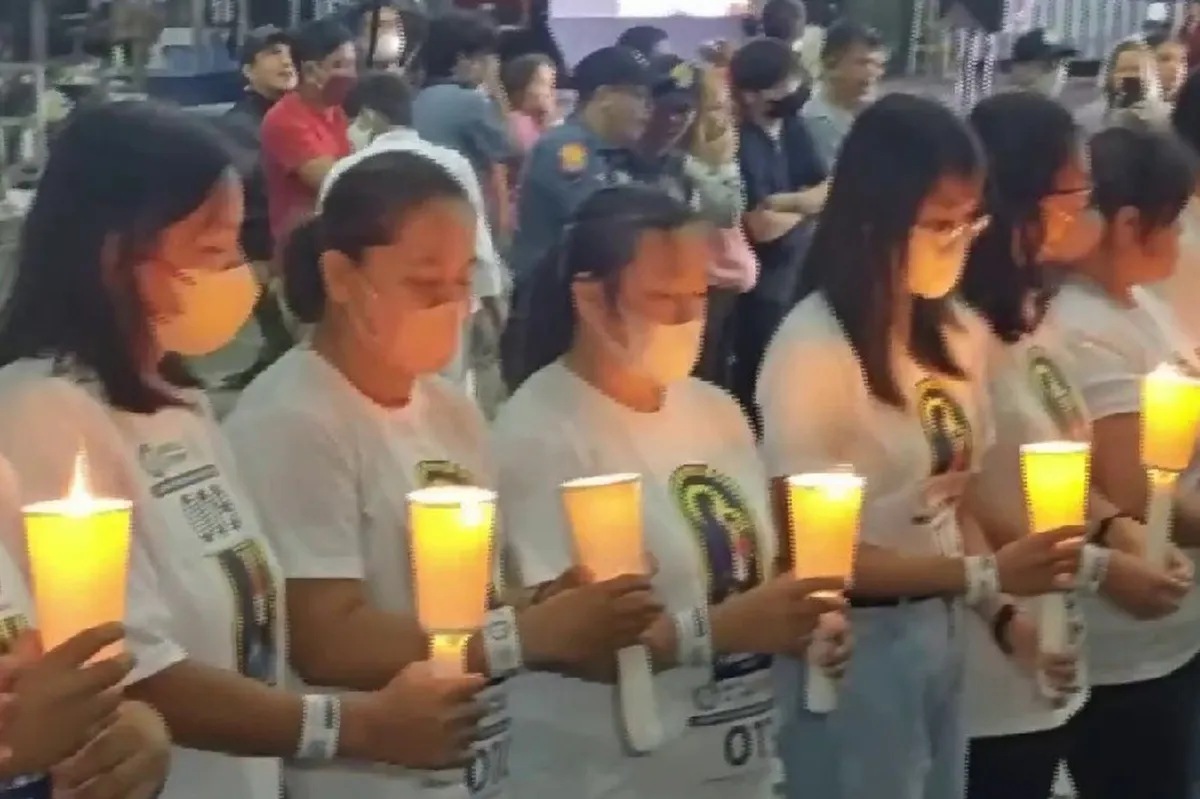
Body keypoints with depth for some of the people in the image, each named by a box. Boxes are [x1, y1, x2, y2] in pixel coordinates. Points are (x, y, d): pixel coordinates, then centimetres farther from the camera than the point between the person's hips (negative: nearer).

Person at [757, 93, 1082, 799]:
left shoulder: (958, 333, 2)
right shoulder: (814, 347, -21)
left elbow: (951, 501, 8)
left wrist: (1004, 609, -9)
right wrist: (985, 576, -21)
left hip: (942, 631, 7)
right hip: (853, 646, -7)